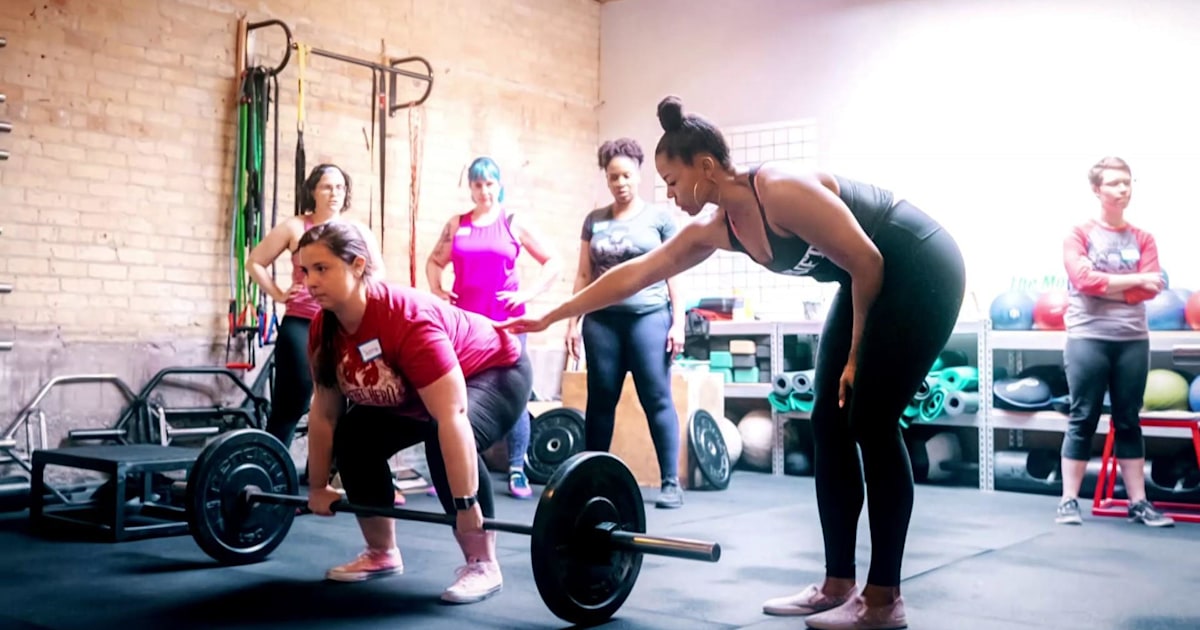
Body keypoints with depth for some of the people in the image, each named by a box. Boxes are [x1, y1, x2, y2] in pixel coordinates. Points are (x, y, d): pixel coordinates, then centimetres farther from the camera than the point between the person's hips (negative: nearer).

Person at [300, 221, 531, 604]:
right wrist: (318, 487, 1)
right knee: (354, 437, -4)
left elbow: (452, 418, -42)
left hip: (497, 372, -8)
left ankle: (482, 565, -18)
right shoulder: (324, 330, -15)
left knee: (444, 443, -33)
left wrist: (466, 505, -42)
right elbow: (324, 414, -4)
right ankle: (383, 554, 10)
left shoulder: (408, 321, -39)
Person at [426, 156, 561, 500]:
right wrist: (436, 290, 6)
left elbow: (554, 262, 4)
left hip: (505, 321, -2)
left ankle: (517, 471, 6)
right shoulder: (456, 225, 10)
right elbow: (434, 260, 22)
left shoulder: (515, 224, 3)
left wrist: (529, 294, -5)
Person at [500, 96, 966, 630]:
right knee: (830, 423, 4)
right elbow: (633, 275, 5)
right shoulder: (714, 228, -1)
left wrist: (855, 355, -13)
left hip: (920, 271, -8)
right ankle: (837, 584, 11)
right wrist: (549, 317, 9)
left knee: (871, 423, -10)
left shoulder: (782, 190, -27)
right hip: (874, 282, 9)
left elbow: (867, 260, -22)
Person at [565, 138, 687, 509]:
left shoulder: (659, 217, 4)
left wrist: (678, 321, -4)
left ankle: (671, 483, -1)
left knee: (657, 399, -5)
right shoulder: (594, 220, 12)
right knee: (600, 400, 7)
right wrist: (573, 322, 7)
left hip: (649, 317, -3)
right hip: (602, 320, 3)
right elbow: (584, 275, 13)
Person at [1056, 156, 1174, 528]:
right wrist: (1133, 279, -12)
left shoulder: (1143, 239, 10)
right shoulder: (1079, 234, 2)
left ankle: (1139, 503, 13)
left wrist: (1104, 285, -11)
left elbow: (1149, 289, -3)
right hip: (1087, 337, -3)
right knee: (1083, 421, -1)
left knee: (1129, 422, 8)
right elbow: (1084, 280, -13)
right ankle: (1069, 501, 4)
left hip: (1132, 340, 3)